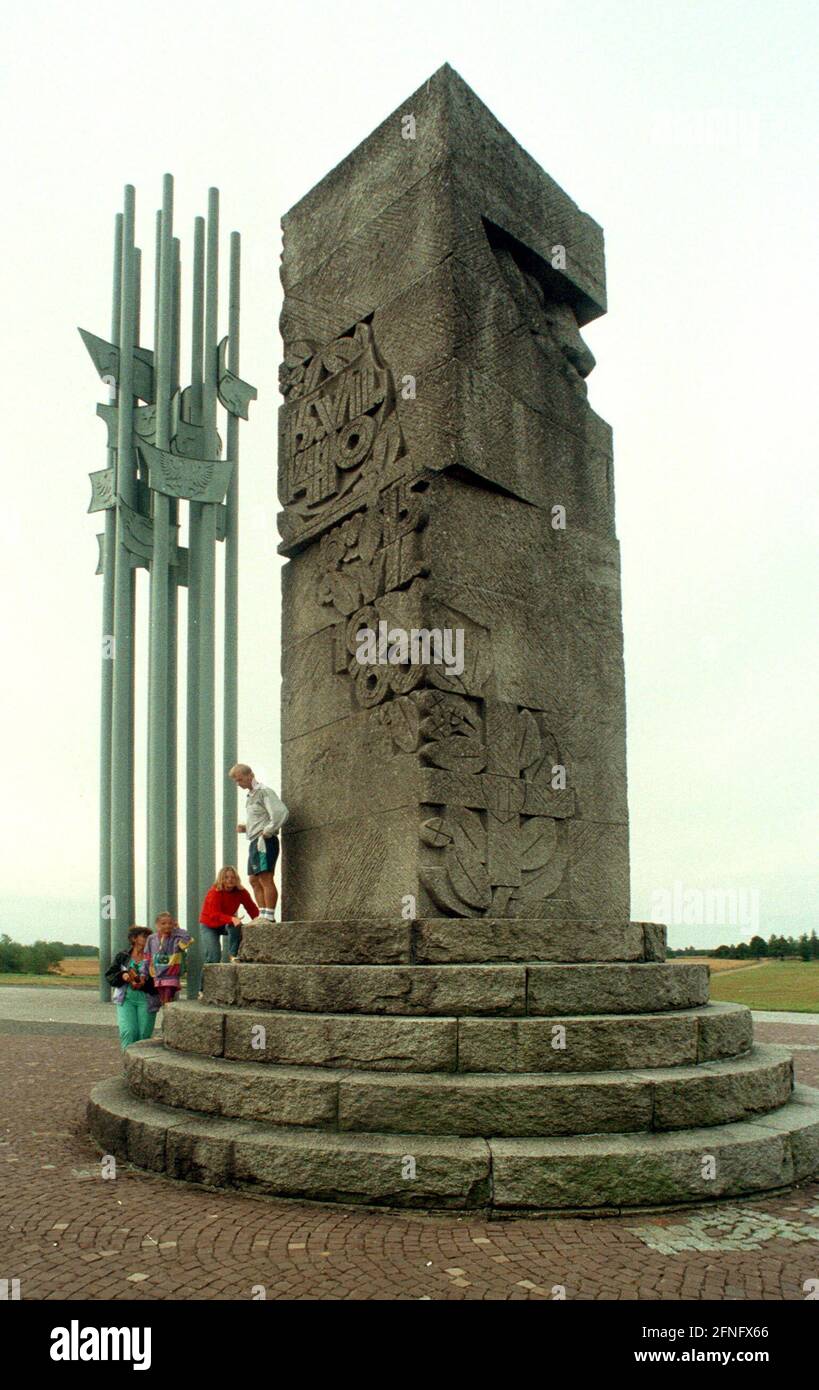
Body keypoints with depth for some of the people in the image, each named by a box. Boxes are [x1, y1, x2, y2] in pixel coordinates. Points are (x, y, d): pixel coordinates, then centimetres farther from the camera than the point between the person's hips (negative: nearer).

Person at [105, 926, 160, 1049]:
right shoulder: (122, 956, 9)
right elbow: (109, 976, 9)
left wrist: (145, 983, -20)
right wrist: (122, 975, -10)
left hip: (146, 999, -1)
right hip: (126, 998, 1)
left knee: (144, 1034, -1)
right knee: (128, 1032, -12)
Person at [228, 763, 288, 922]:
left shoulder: (264, 791, -8)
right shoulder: (251, 795, 21)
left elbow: (281, 812, -21)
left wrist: (268, 831, -18)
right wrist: (245, 828, 12)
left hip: (264, 841, -10)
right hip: (254, 842, 10)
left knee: (265, 879, -13)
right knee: (254, 880, 8)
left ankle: (269, 917, -14)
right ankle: (263, 915, 10)